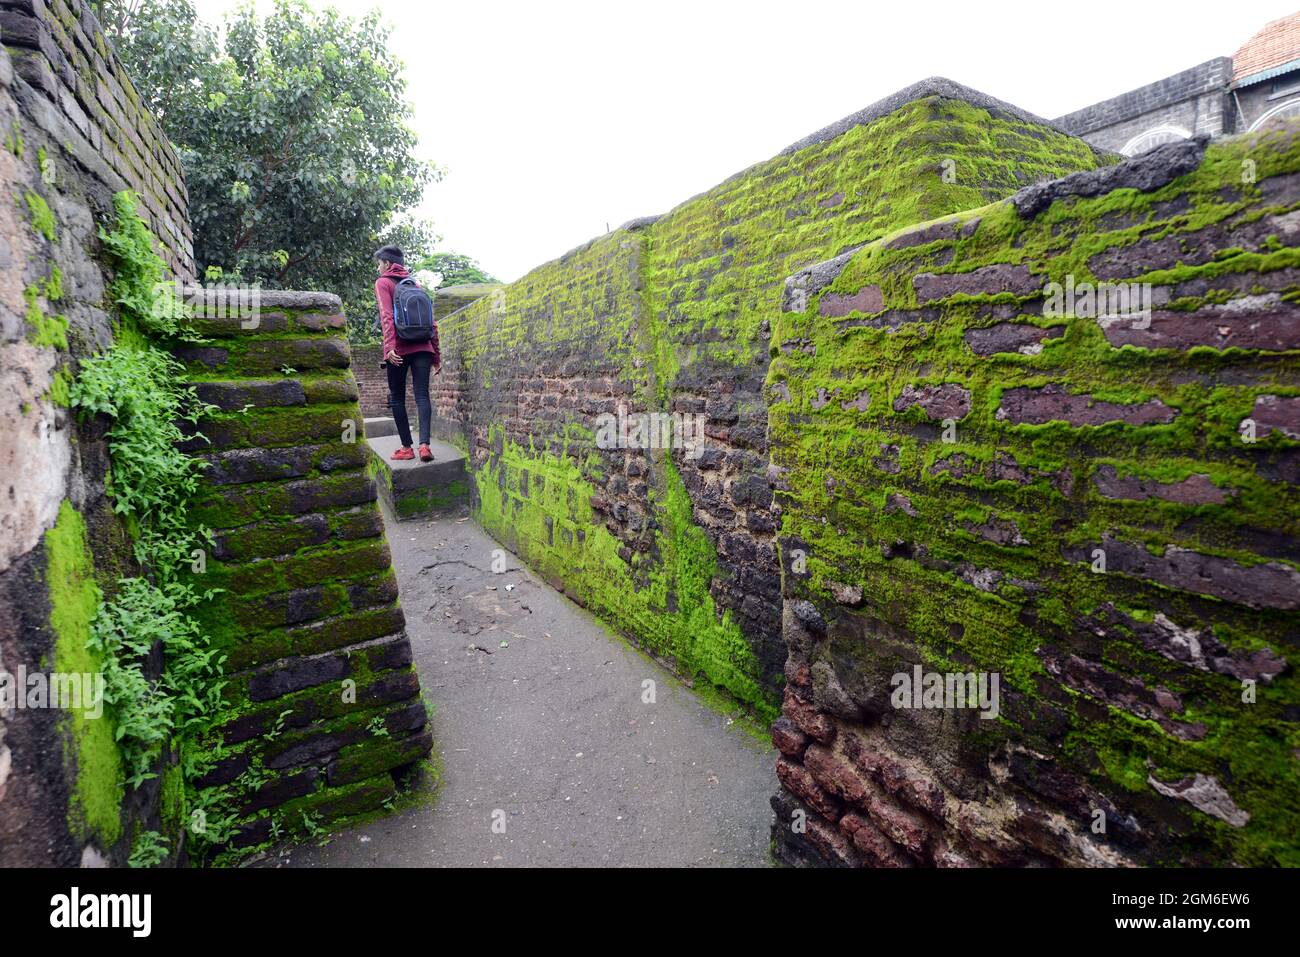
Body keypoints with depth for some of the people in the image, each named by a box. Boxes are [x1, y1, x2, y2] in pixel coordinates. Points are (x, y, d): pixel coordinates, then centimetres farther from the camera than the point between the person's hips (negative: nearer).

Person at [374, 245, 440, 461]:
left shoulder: (383, 283, 7)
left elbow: (386, 316, -10)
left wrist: (389, 346, -19)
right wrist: (436, 355, 16)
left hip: (399, 349, -3)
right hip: (423, 347, 4)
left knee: (397, 398, 7)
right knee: (422, 395, -4)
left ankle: (406, 448, 5)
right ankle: (424, 444, -21)